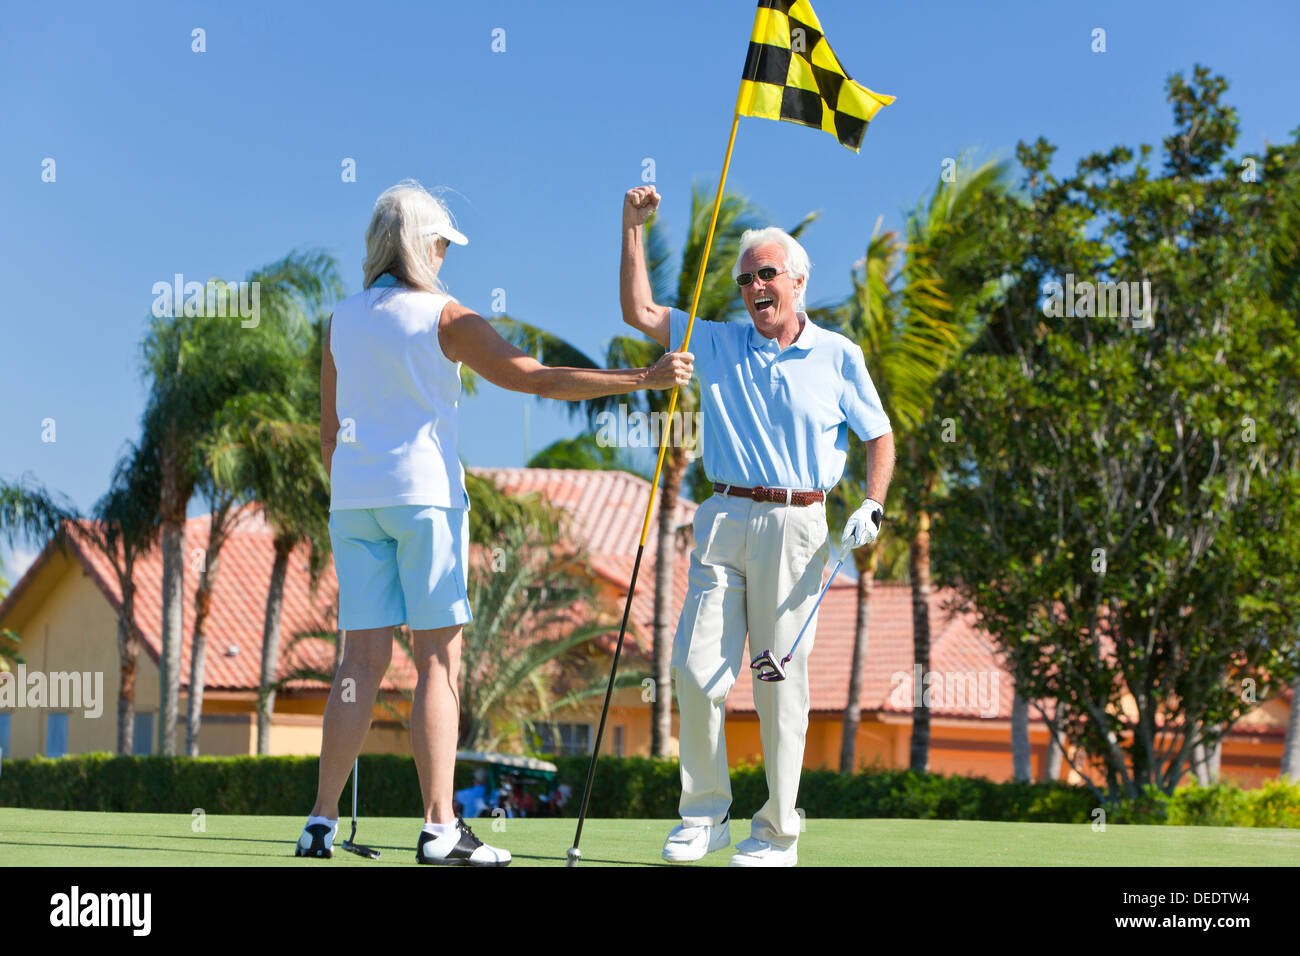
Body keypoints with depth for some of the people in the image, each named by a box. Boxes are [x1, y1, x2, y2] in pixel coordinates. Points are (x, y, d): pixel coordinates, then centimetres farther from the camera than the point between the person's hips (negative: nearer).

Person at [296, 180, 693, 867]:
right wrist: (644, 378, -9)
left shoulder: (342, 321, 10)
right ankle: (440, 829, -6)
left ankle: (322, 820, 1)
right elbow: (537, 378, -11)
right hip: (426, 493, -5)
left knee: (363, 658, 5)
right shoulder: (444, 319, -6)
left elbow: (328, 429, 14)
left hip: (353, 498, 5)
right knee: (438, 660, -3)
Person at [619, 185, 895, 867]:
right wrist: (634, 229, 4)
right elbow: (639, 312, 10)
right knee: (695, 669, -5)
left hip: (797, 524, -2)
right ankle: (704, 813, 10)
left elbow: (878, 436, 12)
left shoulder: (838, 356, 6)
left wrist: (872, 506, -3)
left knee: (780, 681, -2)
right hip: (724, 519, 3)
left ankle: (778, 833, 7)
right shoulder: (718, 344, 12)